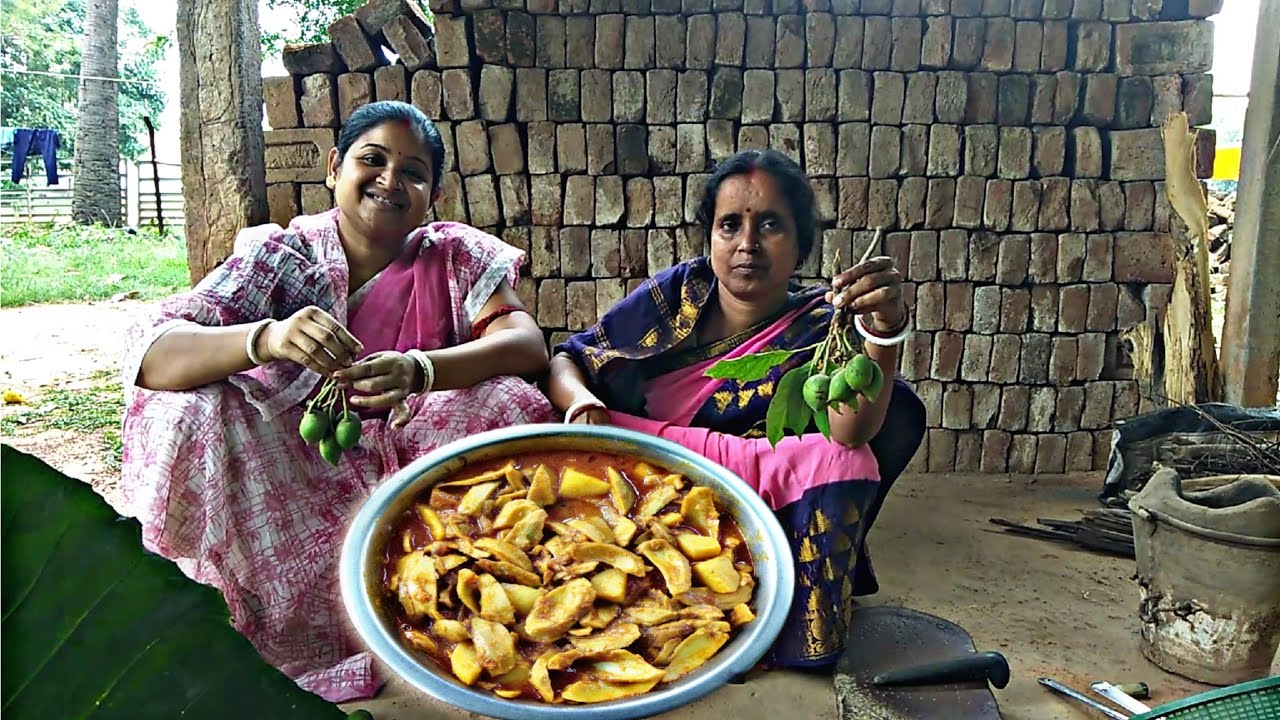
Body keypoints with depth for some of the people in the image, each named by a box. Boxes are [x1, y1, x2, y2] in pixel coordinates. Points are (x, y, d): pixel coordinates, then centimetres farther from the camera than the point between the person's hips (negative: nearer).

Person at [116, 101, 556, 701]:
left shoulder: (457, 257, 1)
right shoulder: (278, 256, -3)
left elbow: (528, 344, -15)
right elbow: (148, 353, -16)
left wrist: (420, 370, -34)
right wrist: (267, 337, -37)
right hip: (290, 471, 0)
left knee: (513, 403, -22)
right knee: (193, 411, -24)